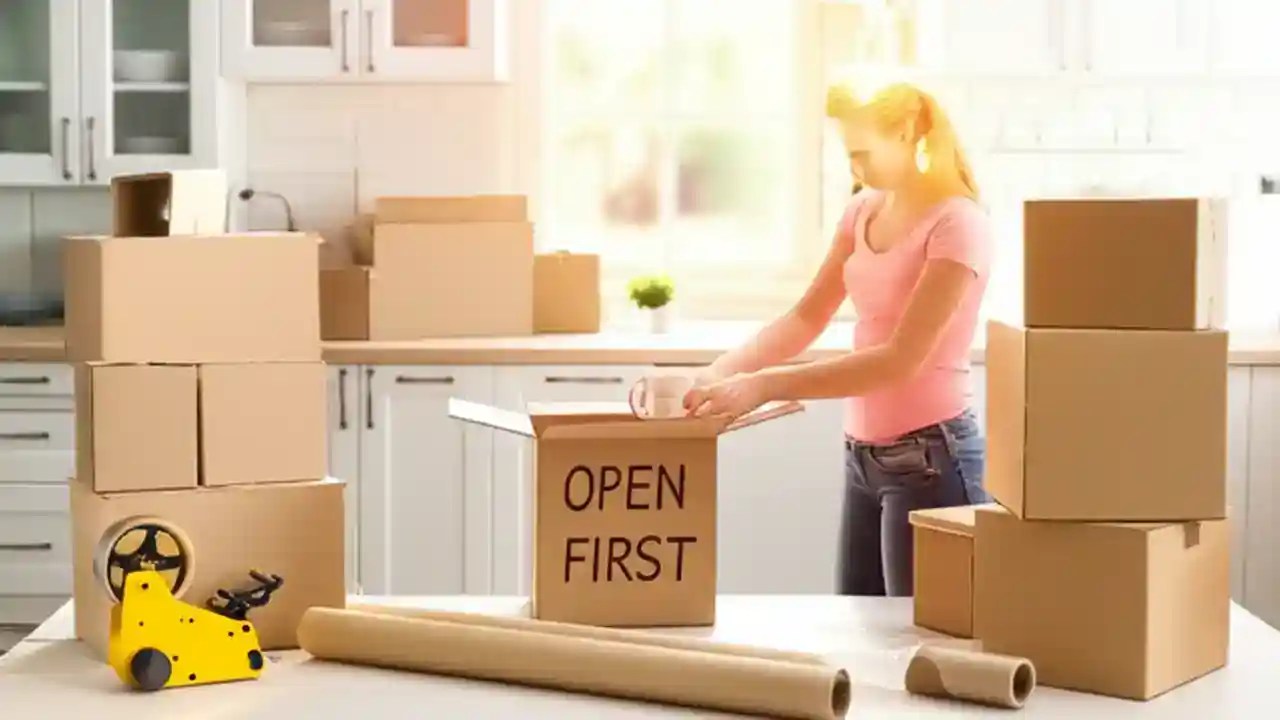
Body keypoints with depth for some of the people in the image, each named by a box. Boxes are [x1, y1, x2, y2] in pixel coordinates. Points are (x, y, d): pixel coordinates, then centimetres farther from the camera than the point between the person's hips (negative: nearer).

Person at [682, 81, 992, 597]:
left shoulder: (956, 224, -17)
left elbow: (902, 358, -24)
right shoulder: (864, 209, 7)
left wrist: (763, 386, -30)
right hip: (863, 453, 8)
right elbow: (807, 317, 6)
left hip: (928, 456, -7)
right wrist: (720, 372, -11)